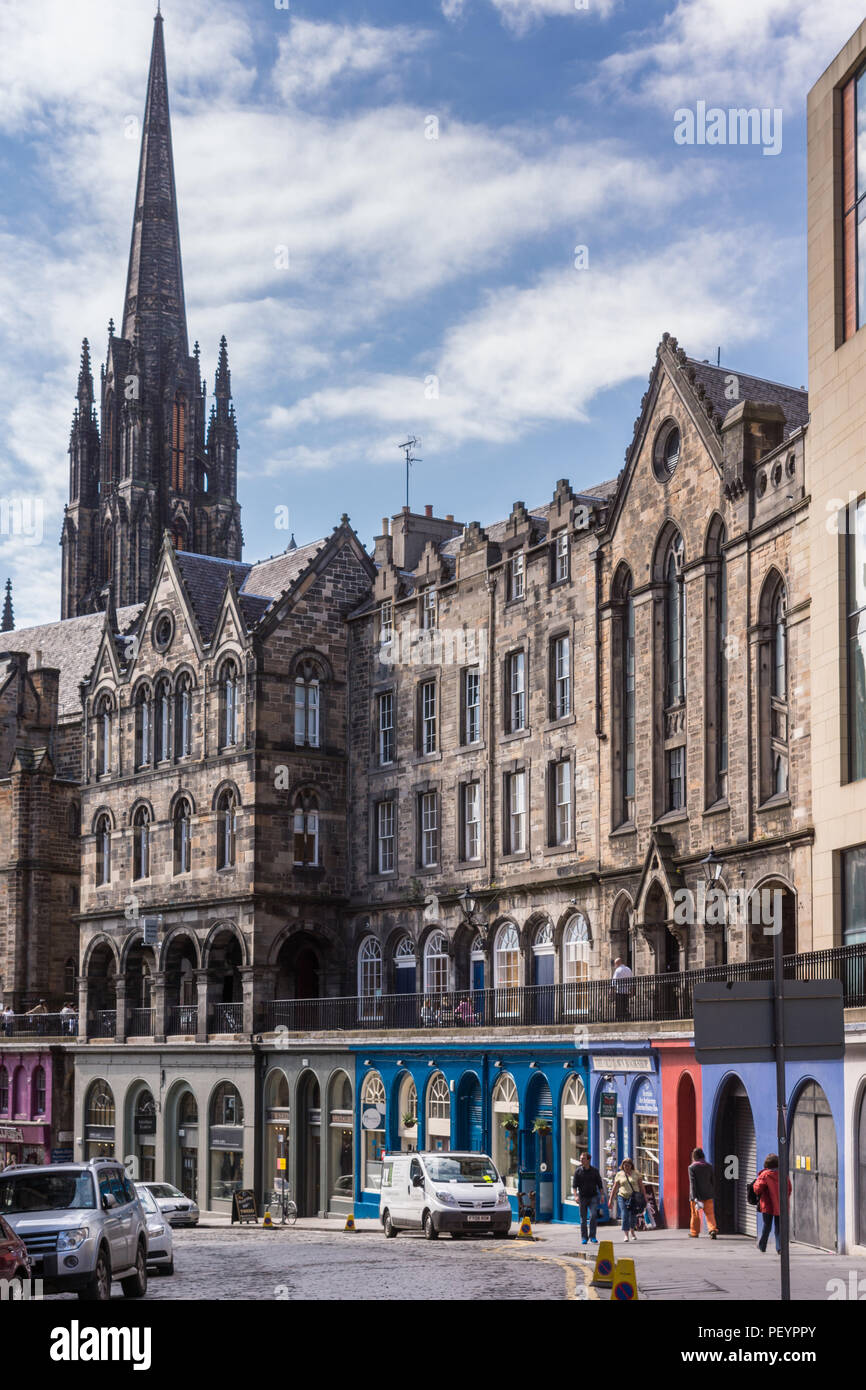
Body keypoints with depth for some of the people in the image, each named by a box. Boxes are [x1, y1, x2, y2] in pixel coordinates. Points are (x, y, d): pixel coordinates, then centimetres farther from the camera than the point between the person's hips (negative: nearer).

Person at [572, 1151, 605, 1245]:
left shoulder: (595, 1171, 4)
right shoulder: (578, 1171, 1)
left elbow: (600, 1184, 9)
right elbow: (574, 1184, -2)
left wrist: (602, 1195, 2)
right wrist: (576, 1195, -14)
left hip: (593, 1196, 0)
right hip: (583, 1197, 0)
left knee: (593, 1215, -14)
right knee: (583, 1218, 4)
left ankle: (592, 1236, -6)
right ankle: (584, 1237, 14)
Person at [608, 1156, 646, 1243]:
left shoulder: (636, 1174, 4)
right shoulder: (619, 1174, 6)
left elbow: (641, 1186, 4)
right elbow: (614, 1187, 8)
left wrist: (645, 1197, -1)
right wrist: (610, 1199, 6)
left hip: (634, 1198, 0)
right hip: (622, 1197, 0)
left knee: (632, 1215, 5)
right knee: (624, 1216, -10)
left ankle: (632, 1231, 32)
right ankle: (625, 1235, -10)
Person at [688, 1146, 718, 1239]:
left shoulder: (692, 1167, -10)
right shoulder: (709, 1166, 2)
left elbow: (693, 1183, -15)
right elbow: (713, 1181, 7)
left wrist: (694, 1197, -18)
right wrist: (713, 1194, 16)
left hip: (696, 1196, -3)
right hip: (708, 1195, 3)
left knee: (695, 1214, 13)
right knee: (710, 1213, 3)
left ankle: (694, 1232, 23)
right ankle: (713, 1229, -17)